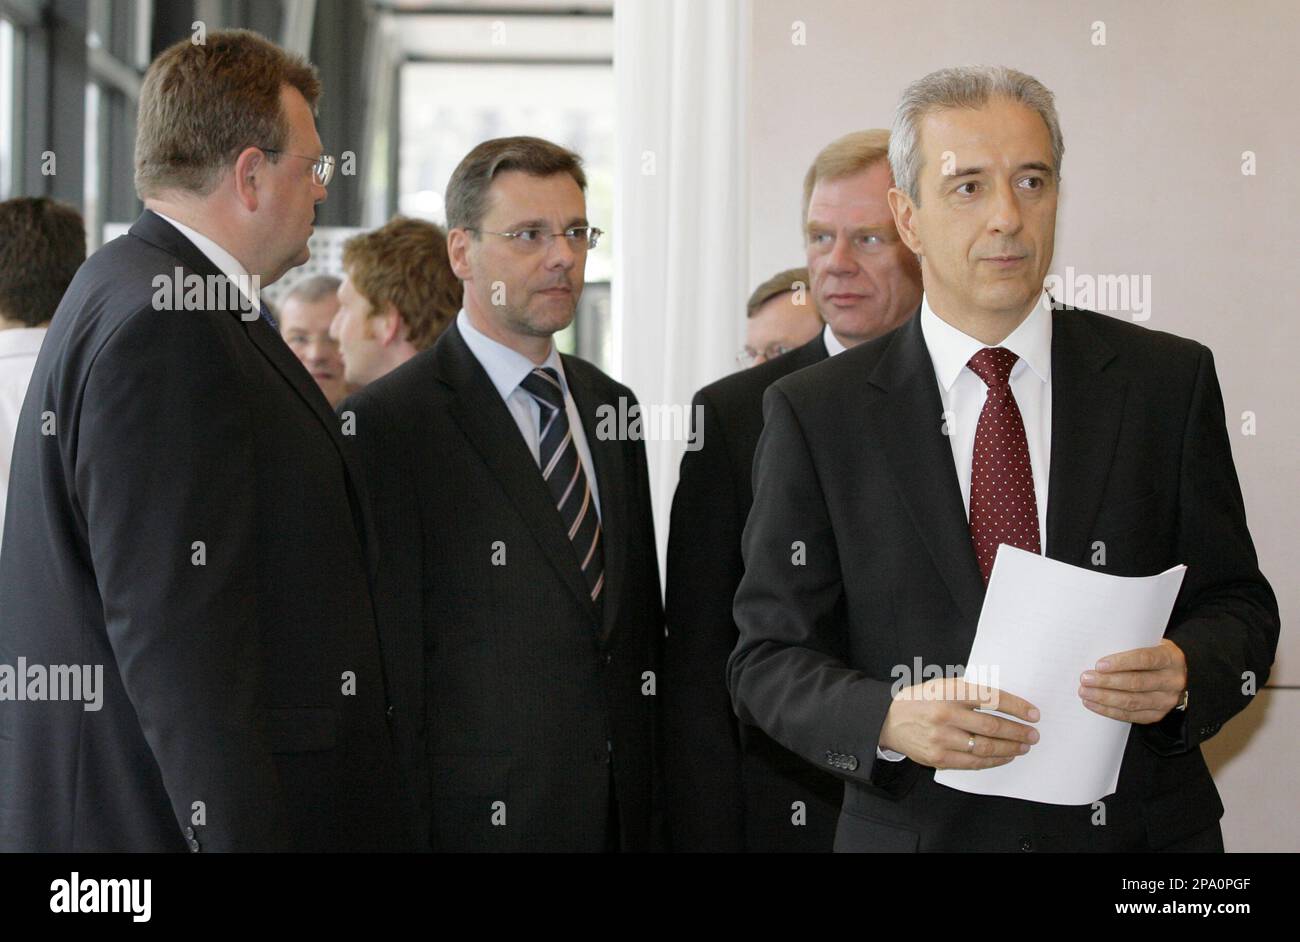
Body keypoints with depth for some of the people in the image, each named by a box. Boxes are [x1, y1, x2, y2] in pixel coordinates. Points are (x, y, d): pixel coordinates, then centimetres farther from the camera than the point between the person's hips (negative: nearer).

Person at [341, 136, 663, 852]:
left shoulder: (611, 409, 12)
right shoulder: (384, 425, -10)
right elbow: (388, 668, -12)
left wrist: (650, 812, 13)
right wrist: (409, 834, -14)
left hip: (621, 816, 6)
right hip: (479, 819, -6)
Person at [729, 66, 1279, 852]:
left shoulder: (1170, 382, -1)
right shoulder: (817, 414, -5)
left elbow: (1238, 607, 2)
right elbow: (770, 658, -5)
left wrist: (1184, 673, -19)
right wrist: (889, 720, -23)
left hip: (1143, 827, 1)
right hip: (917, 830, -1)